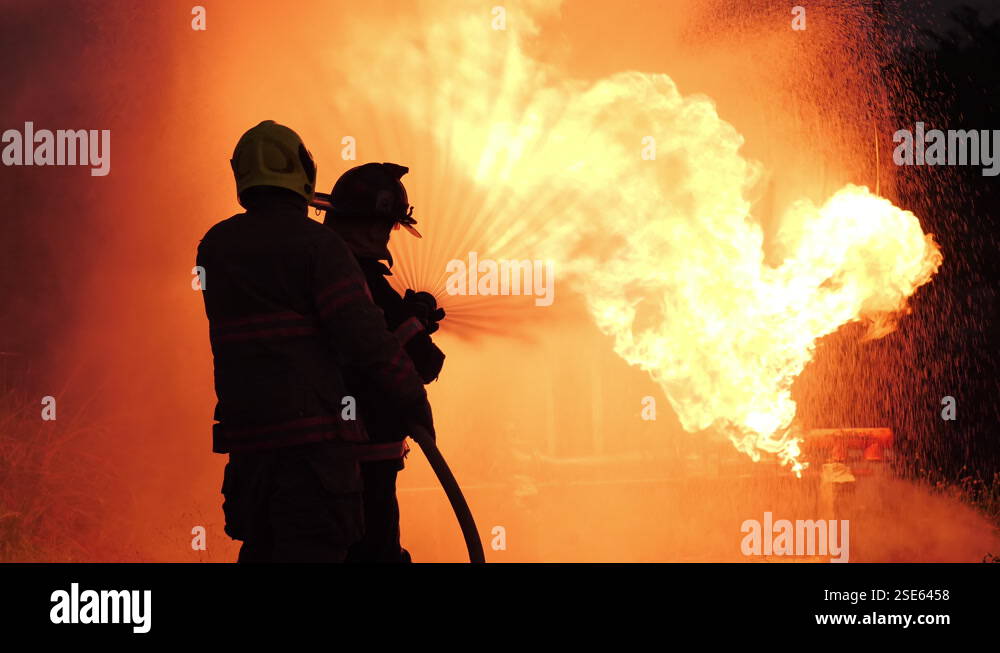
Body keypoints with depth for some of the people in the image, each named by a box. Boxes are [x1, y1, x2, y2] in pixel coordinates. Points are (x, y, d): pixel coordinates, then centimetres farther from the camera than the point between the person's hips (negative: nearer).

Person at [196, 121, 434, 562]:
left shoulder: (214, 247, 12)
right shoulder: (318, 244, -7)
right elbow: (366, 339, -13)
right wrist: (416, 406, -2)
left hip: (245, 432, 6)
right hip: (314, 434, -6)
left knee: (262, 548, 18)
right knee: (310, 550, -8)